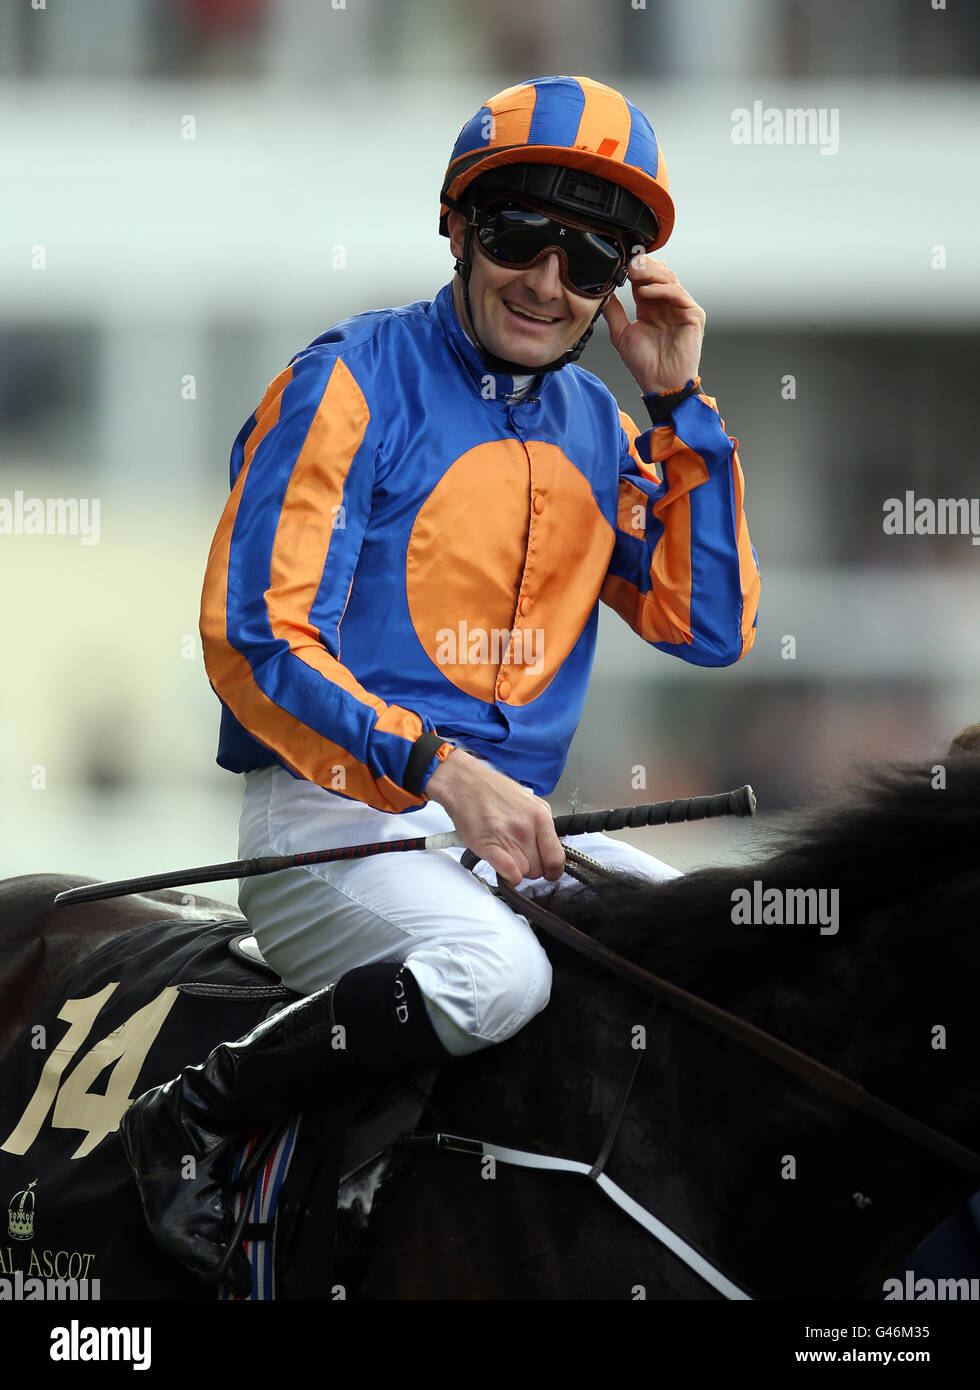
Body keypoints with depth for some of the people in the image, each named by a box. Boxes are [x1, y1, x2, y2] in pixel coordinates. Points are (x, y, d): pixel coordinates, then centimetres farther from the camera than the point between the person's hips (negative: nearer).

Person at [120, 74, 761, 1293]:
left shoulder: (595, 427, 14)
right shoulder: (355, 384, -6)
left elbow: (709, 630, 7)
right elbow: (254, 642, -12)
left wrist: (678, 405, 1)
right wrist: (443, 772, -22)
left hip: (514, 826, 7)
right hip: (339, 817, -7)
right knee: (492, 973, -35)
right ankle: (193, 1121, -18)